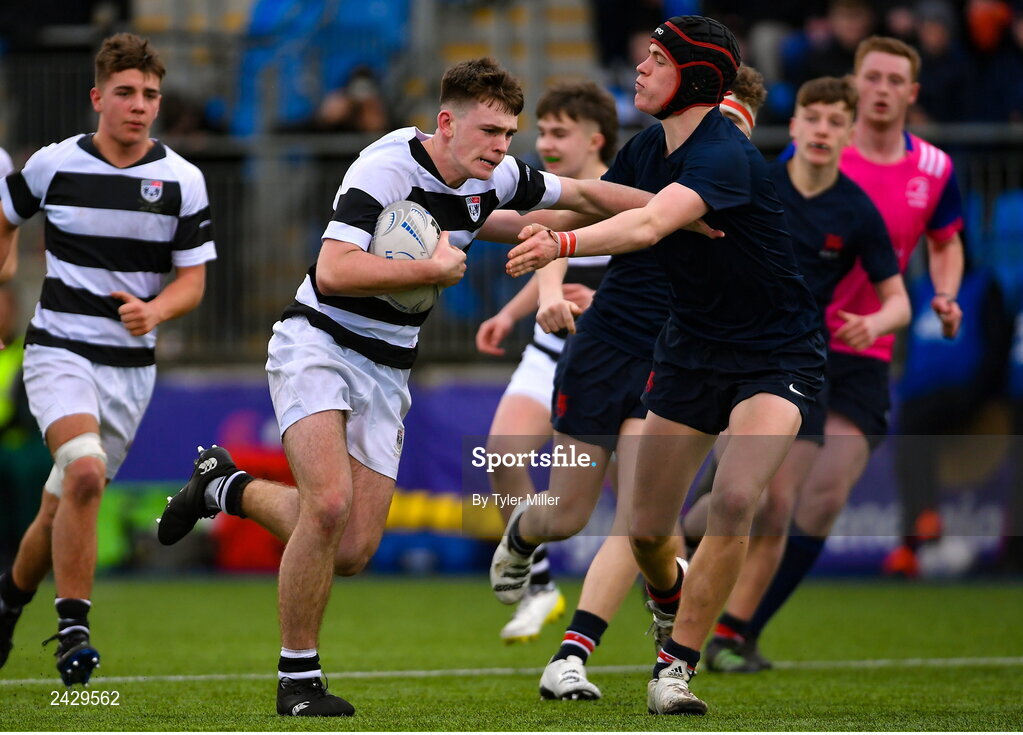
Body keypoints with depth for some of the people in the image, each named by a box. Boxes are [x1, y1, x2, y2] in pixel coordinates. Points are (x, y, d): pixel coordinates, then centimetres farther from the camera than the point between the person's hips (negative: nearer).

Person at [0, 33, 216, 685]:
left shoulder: (182, 180, -2)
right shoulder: (54, 165, -3)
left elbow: (193, 281, 0)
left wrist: (155, 311, -20)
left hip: (131, 364, 2)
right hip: (60, 351, -2)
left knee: (64, 508, 9)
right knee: (85, 471, -28)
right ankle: (73, 628, -23)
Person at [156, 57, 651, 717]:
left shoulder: (494, 178, 1)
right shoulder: (389, 167, -21)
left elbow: (583, 195, 17)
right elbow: (334, 270, -30)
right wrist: (432, 268, -26)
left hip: (386, 373, 7)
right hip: (319, 343, -7)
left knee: (353, 552, -2)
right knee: (329, 503, -27)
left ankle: (227, 486, 25)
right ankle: (298, 679, -11)